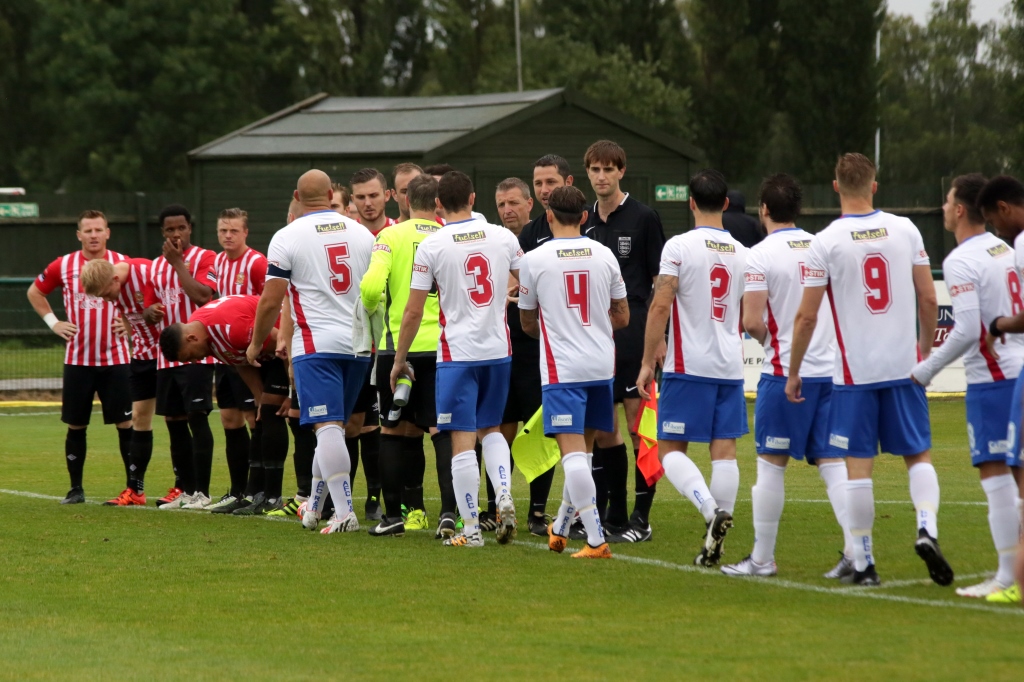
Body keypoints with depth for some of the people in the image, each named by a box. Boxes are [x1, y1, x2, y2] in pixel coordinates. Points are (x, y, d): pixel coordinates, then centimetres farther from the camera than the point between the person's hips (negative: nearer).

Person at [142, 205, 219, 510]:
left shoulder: (204, 258, -4)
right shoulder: (156, 267, 15)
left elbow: (202, 296, -20)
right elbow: (148, 311, 21)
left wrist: (178, 263, -14)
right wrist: (150, 312, -3)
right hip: (167, 356, 7)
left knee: (197, 418, -10)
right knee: (174, 421, 9)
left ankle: (201, 492, -9)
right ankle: (185, 489, 17)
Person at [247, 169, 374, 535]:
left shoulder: (287, 237, -6)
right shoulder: (362, 234, 8)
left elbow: (271, 300, -6)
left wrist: (256, 343, 8)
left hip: (316, 343, -5)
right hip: (358, 342, 5)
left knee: (328, 426, -8)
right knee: (333, 425, 15)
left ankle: (344, 511, -16)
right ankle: (314, 506, 23)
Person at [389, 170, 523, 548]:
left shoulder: (431, 246, -7)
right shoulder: (503, 237, 1)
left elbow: (413, 311, -5)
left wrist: (399, 359, 5)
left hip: (457, 353, -4)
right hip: (499, 349, 4)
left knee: (463, 441, -1)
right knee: (491, 429, 20)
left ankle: (471, 528, -1)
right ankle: (504, 494, -4)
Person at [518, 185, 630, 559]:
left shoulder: (534, 259, -5)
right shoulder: (604, 255, 4)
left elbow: (528, 322, 8)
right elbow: (622, 317, 12)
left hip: (562, 369, -5)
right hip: (602, 365, 5)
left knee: (573, 451, -8)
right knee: (583, 448, 18)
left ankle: (596, 539, -18)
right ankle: (561, 528, 31)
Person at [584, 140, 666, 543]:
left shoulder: (643, 218, -3)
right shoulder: (585, 223, 12)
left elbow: (661, 280, -4)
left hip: (634, 337, -6)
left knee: (638, 425, -5)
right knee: (601, 430, 7)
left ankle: (641, 519, -2)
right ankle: (613, 518, 13)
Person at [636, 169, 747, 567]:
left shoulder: (679, 246, -8)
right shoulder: (742, 253, 8)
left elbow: (660, 306, -13)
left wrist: (648, 362, -8)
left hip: (688, 366, -5)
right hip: (730, 367, 5)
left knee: (671, 450, 1)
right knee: (724, 449, 4)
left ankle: (712, 510, -22)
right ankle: (714, 543, 0)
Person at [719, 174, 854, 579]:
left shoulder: (760, 255, -9)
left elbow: (753, 322, -15)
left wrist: (767, 339, 6)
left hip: (785, 373, -5)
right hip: (829, 367, 5)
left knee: (770, 463, 4)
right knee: (832, 462, 5)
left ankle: (762, 558, 10)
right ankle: (855, 549, -6)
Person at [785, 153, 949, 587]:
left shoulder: (825, 243, -7)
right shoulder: (905, 231, 0)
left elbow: (806, 316, -7)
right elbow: (928, 299, 3)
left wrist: (793, 373, 4)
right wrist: (926, 349, 20)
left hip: (854, 372, -2)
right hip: (904, 367, 2)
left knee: (858, 466, 3)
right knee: (918, 455, 13)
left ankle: (864, 563, 5)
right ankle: (927, 527, -12)